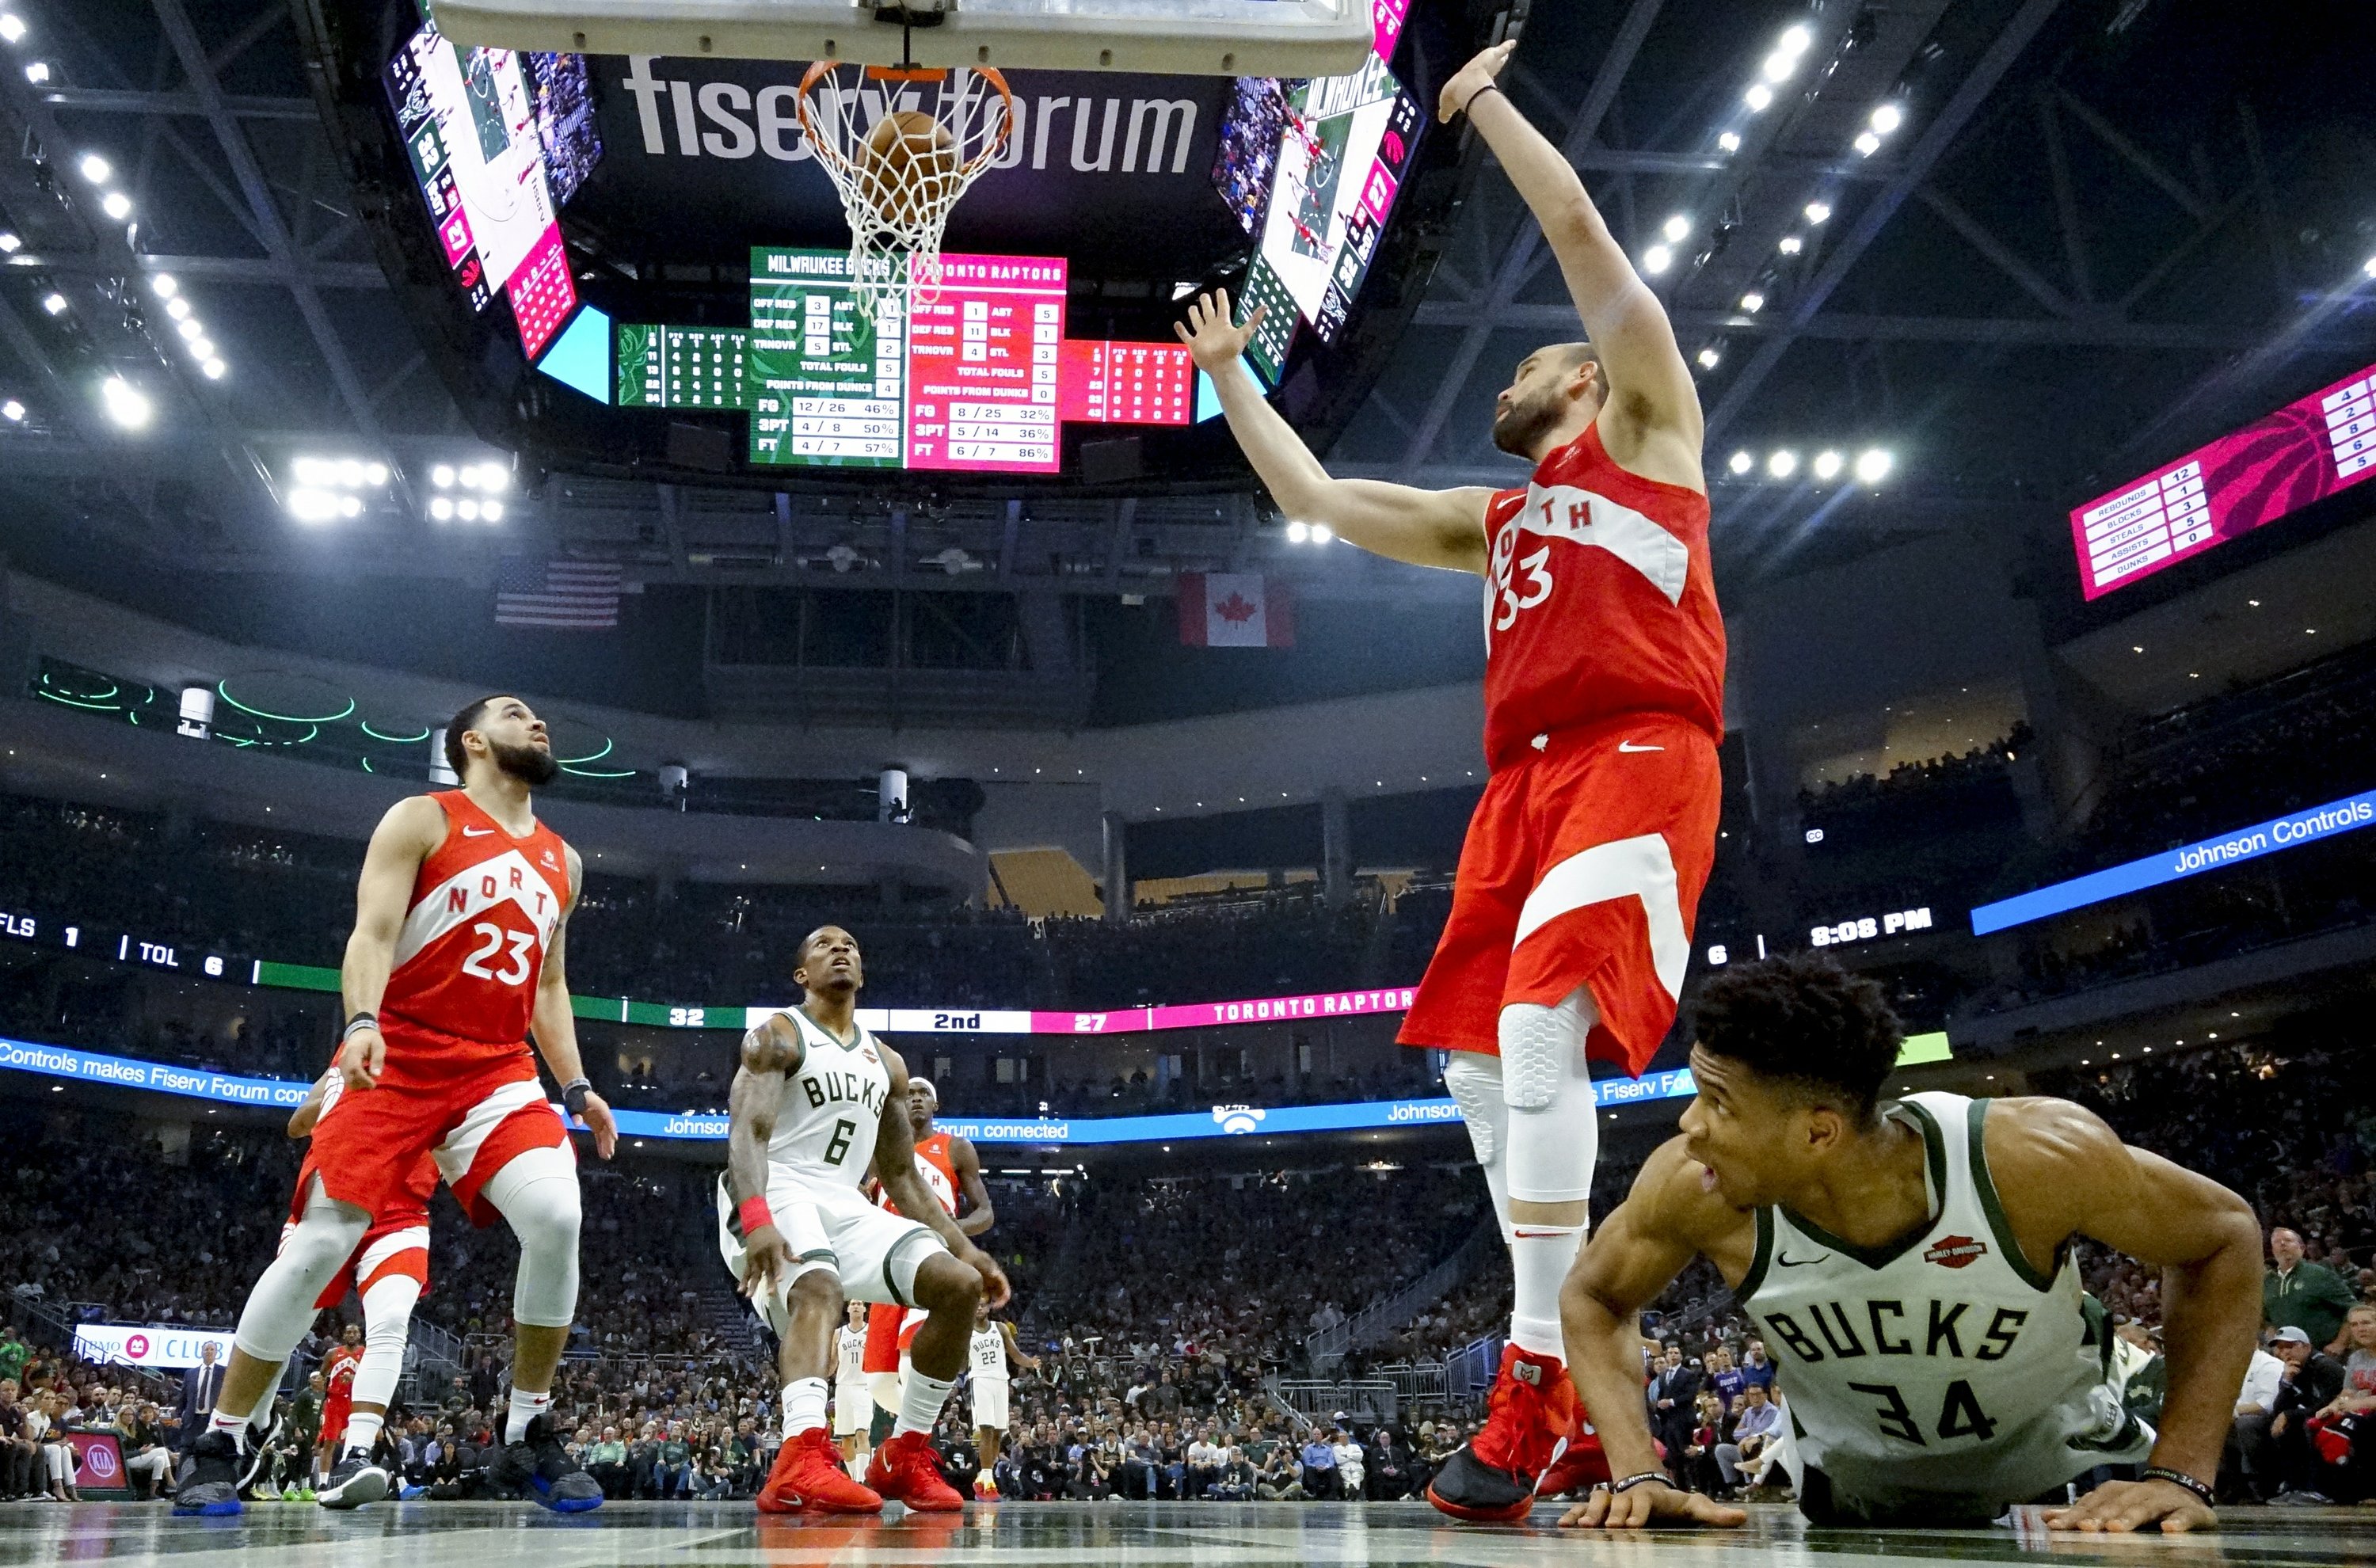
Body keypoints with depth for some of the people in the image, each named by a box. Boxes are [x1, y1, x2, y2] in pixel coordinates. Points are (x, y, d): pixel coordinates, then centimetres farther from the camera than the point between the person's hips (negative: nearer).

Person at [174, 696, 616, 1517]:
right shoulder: (422, 819, 2)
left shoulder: (560, 861, 18)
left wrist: (575, 1087, 12)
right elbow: (372, 933, -9)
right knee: (319, 1245, -6)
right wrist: (362, 1024, -27)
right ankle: (218, 1447, 12)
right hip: (396, 1061, -3)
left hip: (498, 1071, 4)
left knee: (555, 1217, -21)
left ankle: (527, 1438, -7)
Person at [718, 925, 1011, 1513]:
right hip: (775, 1196, -7)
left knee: (960, 1285, -9)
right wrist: (756, 1220, -37)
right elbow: (746, 1131, -18)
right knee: (818, 1289, -37)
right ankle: (802, 1461, -53)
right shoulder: (776, 1036, -2)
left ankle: (905, 1456, 0)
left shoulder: (886, 1063, 19)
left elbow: (900, 1176, 21)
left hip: (844, 1204, 7)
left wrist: (965, 1248, 10)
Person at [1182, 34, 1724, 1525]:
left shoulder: (1646, 428, 16)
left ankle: (1540, 1387, -23)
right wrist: (1232, 375, 39)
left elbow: (1580, 226, 8)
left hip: (1640, 755, -8)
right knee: (1479, 1061, 1)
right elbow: (1312, 496, 34)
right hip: (1526, 779, 8)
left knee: (1540, 1026, -25)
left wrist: (1487, 99, 16)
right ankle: (1577, 1361, 9)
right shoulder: (1489, 522, 32)